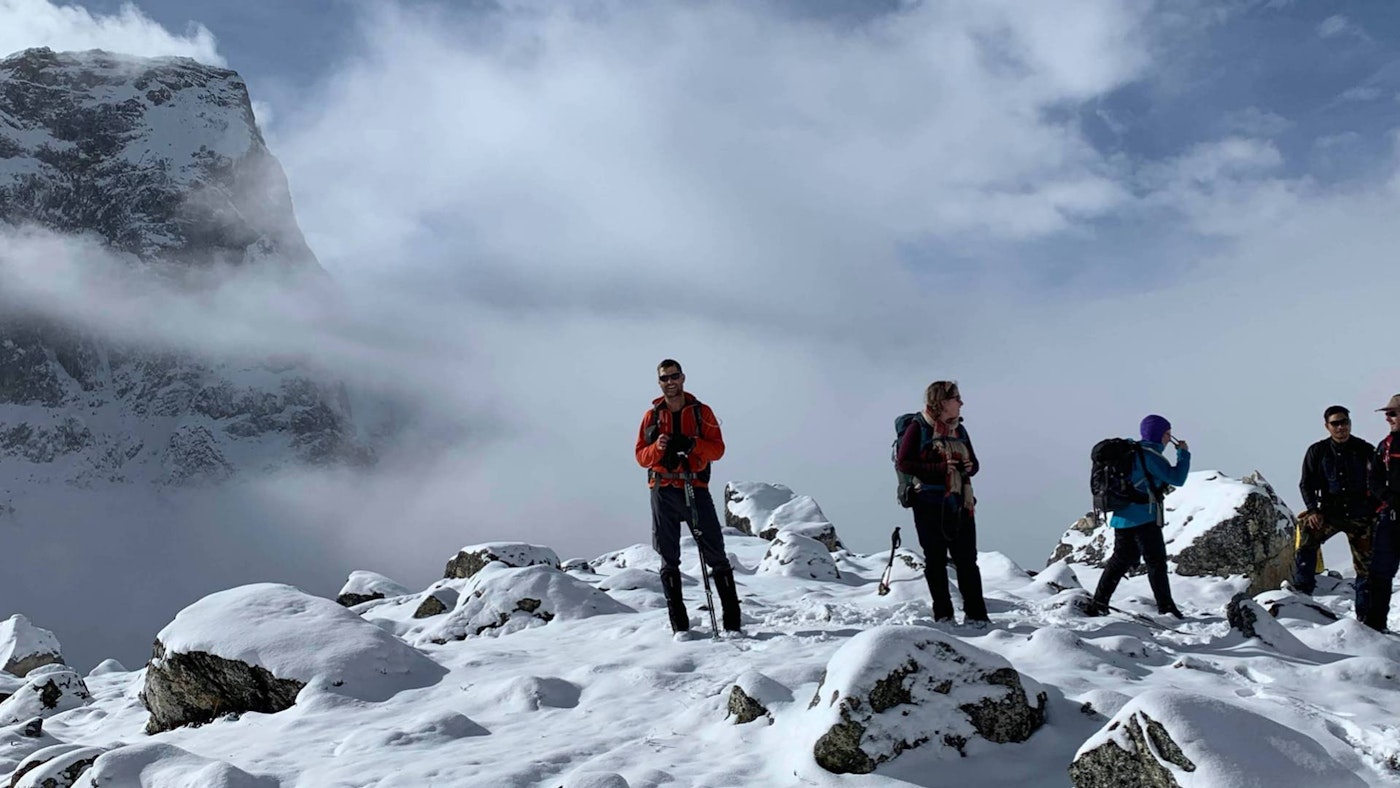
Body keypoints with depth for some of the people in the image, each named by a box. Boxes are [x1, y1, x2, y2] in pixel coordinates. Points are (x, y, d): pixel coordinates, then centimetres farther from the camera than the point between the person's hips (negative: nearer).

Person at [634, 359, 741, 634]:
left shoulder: (701, 412, 7)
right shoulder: (652, 415, 11)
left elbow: (718, 449, -1)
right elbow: (641, 456, 7)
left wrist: (691, 444, -19)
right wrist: (657, 448, -14)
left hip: (695, 488, -2)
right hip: (663, 491, 2)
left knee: (715, 554, -5)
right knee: (669, 558, 4)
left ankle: (732, 619, -1)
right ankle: (679, 624, 9)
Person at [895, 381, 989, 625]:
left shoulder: (959, 429, 13)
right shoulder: (918, 428, -5)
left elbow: (973, 462, 20)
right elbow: (903, 463, -11)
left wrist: (969, 467, -5)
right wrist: (940, 468, -19)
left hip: (960, 504, 4)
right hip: (930, 504, -4)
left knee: (967, 559, 1)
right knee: (936, 560, 3)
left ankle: (975, 614, 5)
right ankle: (943, 615, 10)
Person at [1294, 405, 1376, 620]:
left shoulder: (1365, 450, 0)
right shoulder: (1318, 451, 0)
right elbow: (1307, 484, 3)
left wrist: (1376, 514, -1)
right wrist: (1313, 510, -10)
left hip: (1360, 516, 1)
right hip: (1330, 513, 0)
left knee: (1366, 564, 2)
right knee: (1306, 530, -28)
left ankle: (1365, 614, 13)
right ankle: (1303, 590, -22)